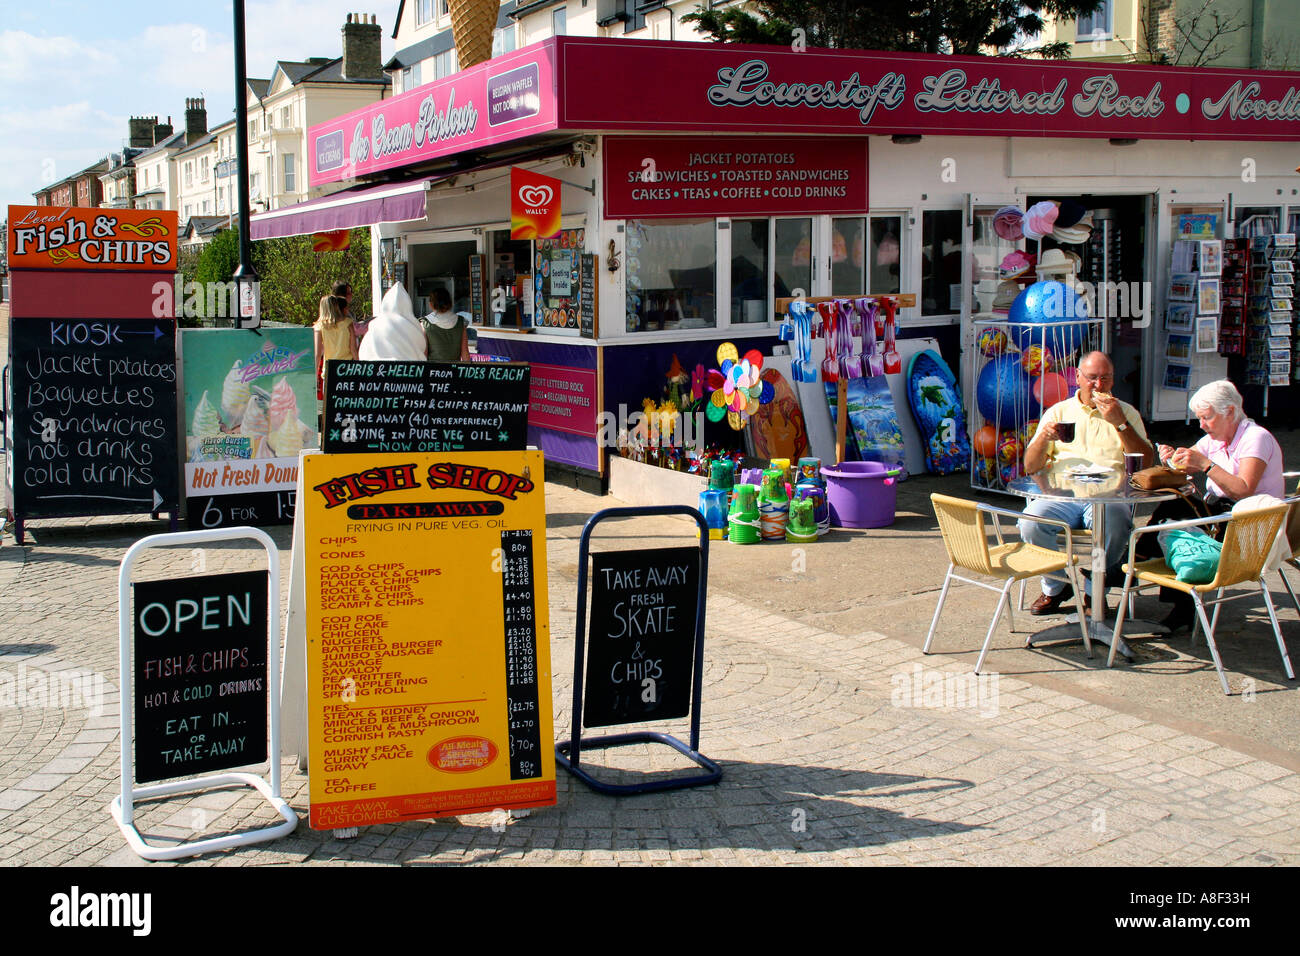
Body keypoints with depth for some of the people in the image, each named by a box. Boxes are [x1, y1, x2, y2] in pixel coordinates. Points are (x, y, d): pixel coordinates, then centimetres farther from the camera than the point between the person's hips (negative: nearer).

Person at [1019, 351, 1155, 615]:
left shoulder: (1126, 412, 17)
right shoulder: (1058, 412, 19)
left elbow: (1145, 462, 3)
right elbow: (1030, 467, 12)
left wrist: (1119, 423, -6)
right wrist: (1044, 438, -8)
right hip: (1062, 494, 1)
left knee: (1113, 523, -36)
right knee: (1031, 520, -30)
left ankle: (1092, 588, -9)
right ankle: (1055, 586, -4)